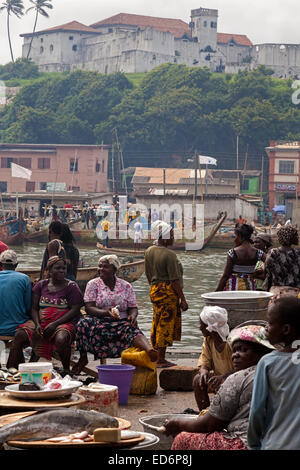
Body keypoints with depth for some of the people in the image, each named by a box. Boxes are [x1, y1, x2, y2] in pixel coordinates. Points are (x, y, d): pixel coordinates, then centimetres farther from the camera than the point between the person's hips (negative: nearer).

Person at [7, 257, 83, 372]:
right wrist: (37, 324, -11)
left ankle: (66, 370, -18)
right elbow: (34, 308, 11)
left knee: (61, 339, -38)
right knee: (19, 335, -23)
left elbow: (75, 310, -4)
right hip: (41, 321, 3)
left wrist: (55, 324, -15)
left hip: (63, 322, -3)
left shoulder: (72, 287, 6)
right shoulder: (41, 285, 15)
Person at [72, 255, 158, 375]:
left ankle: (149, 350, -66)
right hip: (99, 322, 0)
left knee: (133, 330, -35)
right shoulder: (93, 284, 7)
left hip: (121, 323, 0)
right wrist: (106, 312, -22)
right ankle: (83, 358, -16)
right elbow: (89, 308, -3)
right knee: (83, 323, -33)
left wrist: (133, 316, -16)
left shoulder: (126, 286, 11)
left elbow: (133, 308, 10)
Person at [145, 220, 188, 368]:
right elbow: (175, 280, -17)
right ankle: (161, 360, 2)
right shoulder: (169, 255, -16)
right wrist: (183, 299, -13)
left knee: (157, 325, 15)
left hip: (154, 291, 8)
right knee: (165, 325, -2)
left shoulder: (149, 251, 8)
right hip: (168, 293, -8)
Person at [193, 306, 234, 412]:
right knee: (198, 380, -16)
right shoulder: (208, 340, -2)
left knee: (222, 386, -34)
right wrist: (203, 371, -25)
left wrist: (223, 377, -42)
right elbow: (204, 364, 0)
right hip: (219, 377, 7)